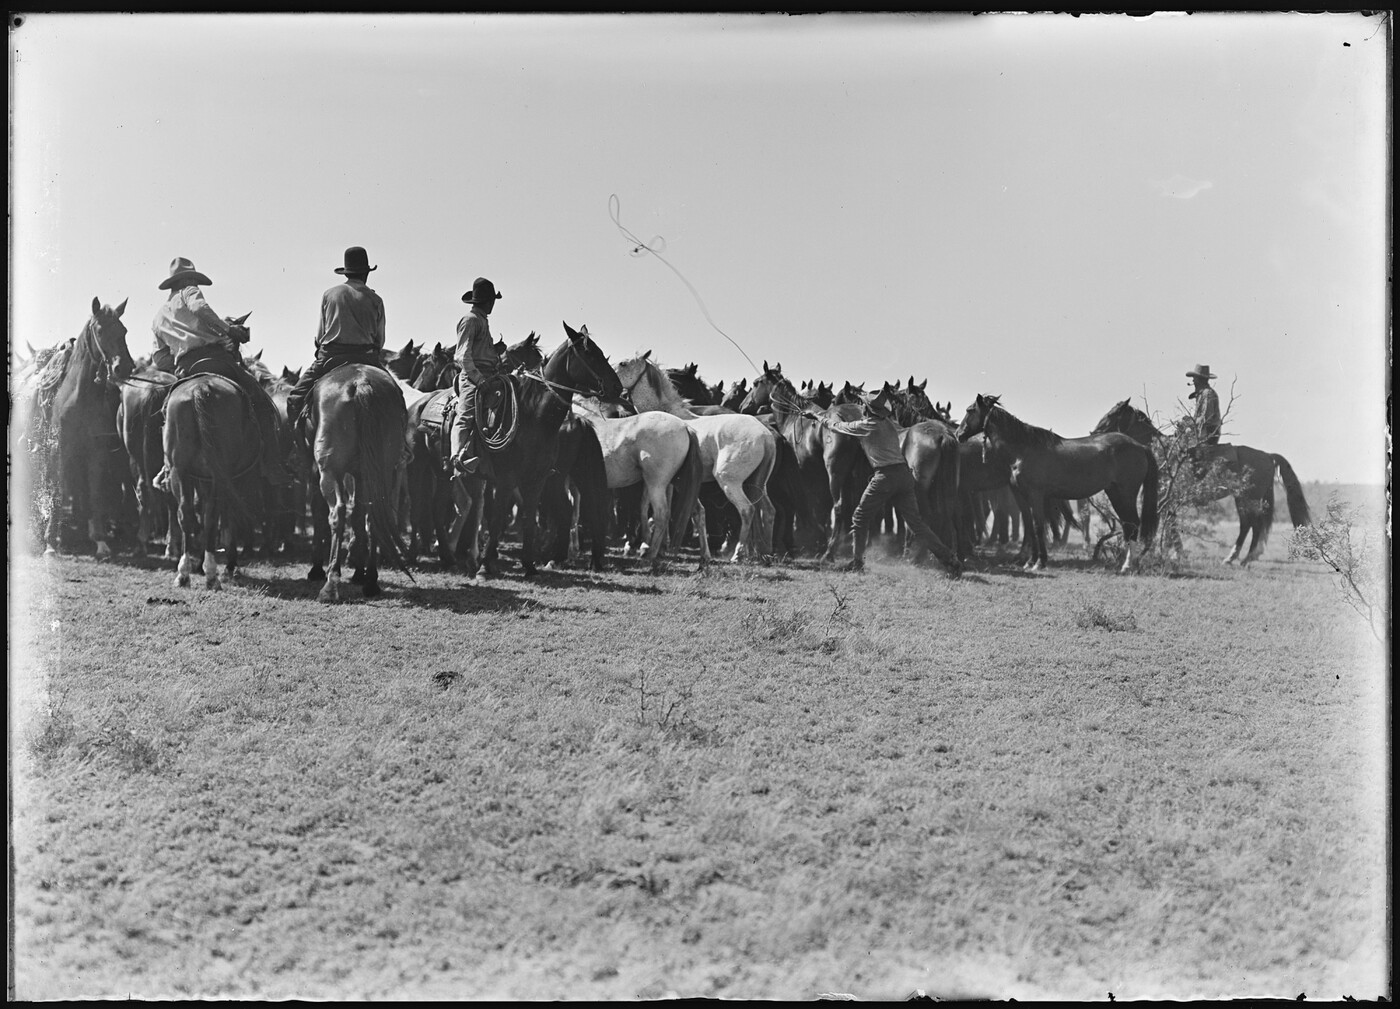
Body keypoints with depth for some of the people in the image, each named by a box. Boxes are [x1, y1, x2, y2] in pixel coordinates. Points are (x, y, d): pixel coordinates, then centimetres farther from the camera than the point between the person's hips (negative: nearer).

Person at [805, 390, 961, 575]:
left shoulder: (866, 426, -2)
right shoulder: (891, 424, 17)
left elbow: (837, 425, 11)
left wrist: (818, 415, 28)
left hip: (884, 476, -6)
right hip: (904, 474, 6)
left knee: (861, 518, 11)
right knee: (915, 521, 6)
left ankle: (858, 562, 12)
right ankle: (949, 558, -2)